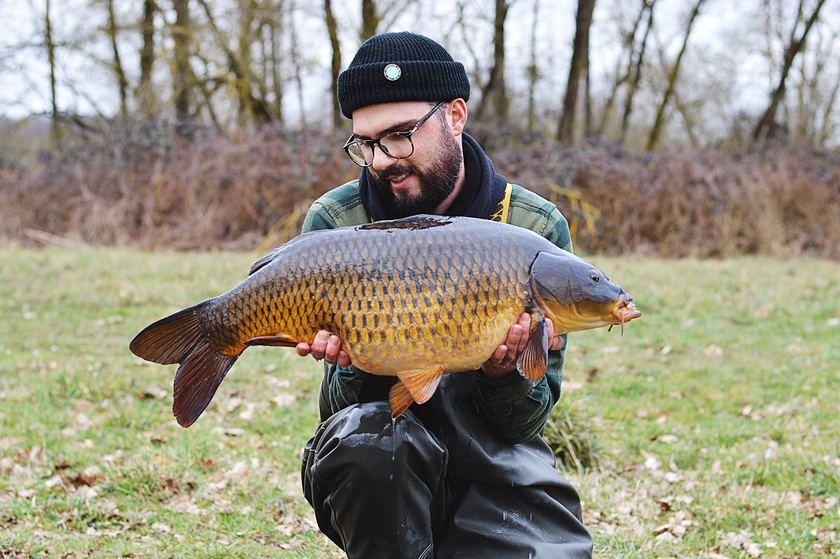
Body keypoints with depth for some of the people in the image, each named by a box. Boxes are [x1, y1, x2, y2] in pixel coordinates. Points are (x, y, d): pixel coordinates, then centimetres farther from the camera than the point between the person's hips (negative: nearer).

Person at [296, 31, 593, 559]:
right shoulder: (333, 223, -6)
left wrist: (503, 372, -27)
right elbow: (340, 407, -7)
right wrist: (355, 366, -30)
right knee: (368, 433, -34)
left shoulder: (537, 228, -6)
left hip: (496, 464, 1)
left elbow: (528, 420, -5)